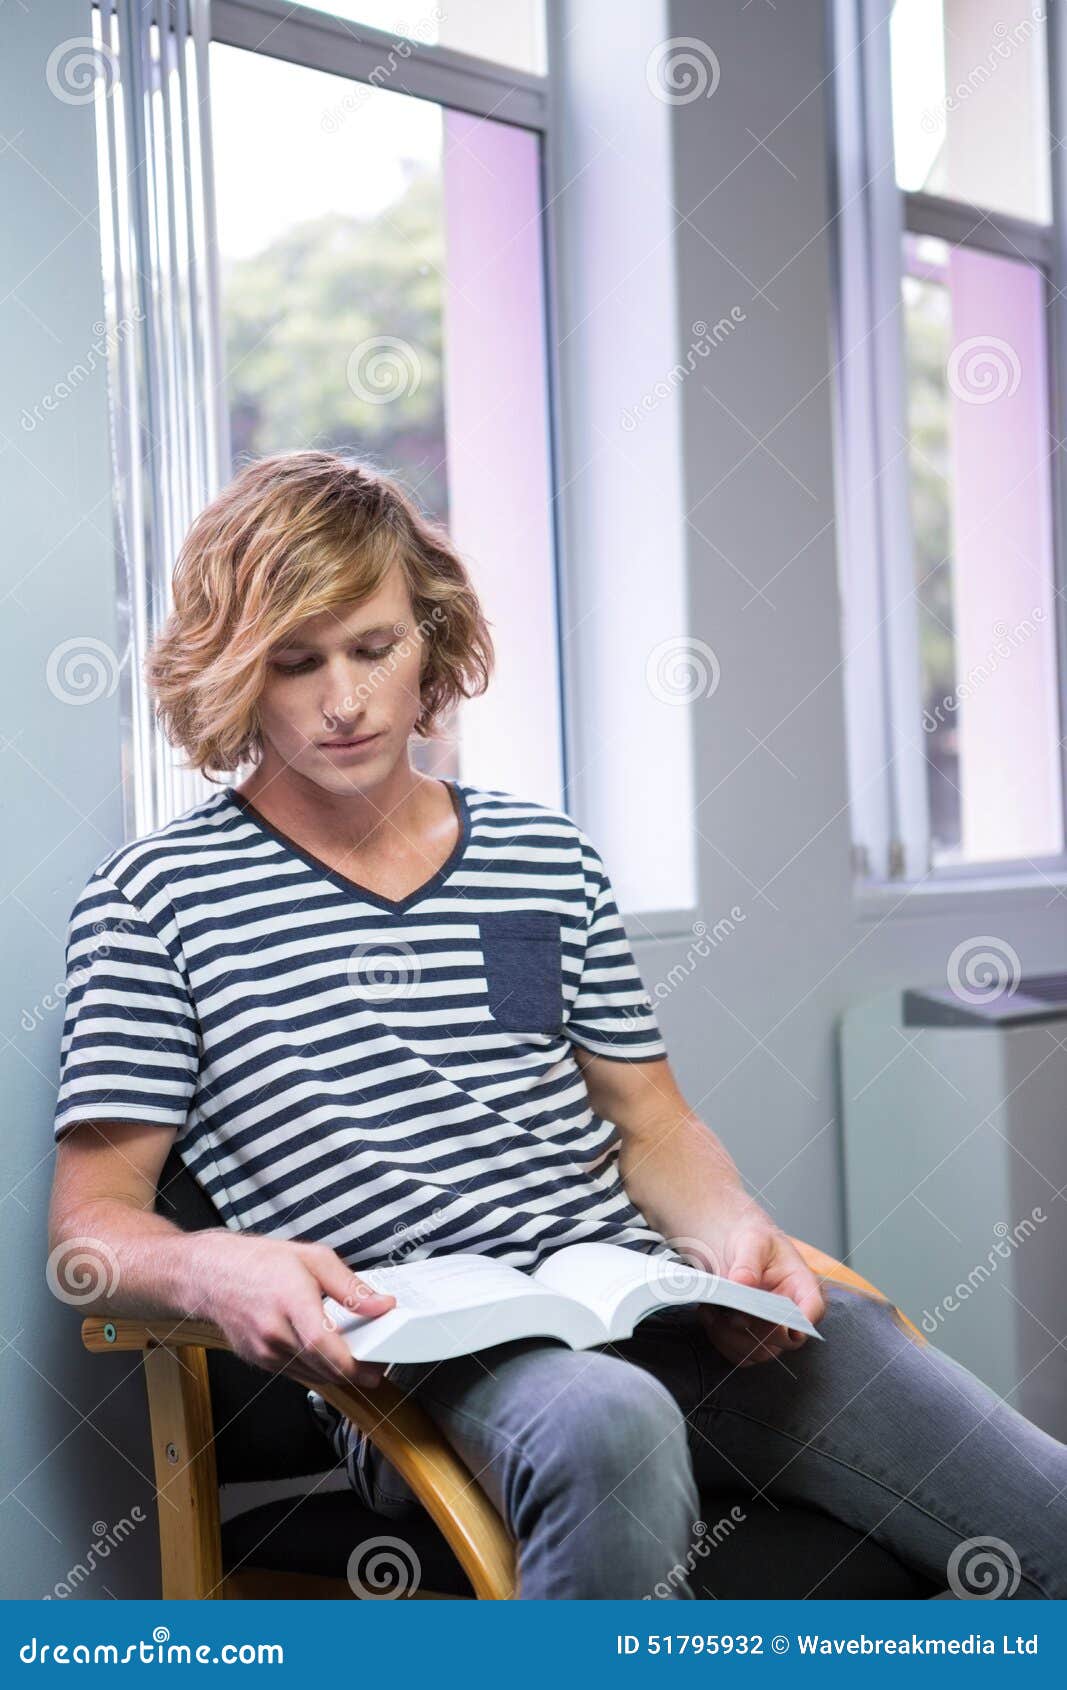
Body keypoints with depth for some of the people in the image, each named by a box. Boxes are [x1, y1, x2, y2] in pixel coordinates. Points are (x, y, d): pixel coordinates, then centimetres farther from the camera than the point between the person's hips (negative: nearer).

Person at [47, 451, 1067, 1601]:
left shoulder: (547, 856, 19)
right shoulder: (157, 898, 7)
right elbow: (89, 1220, 4)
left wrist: (733, 1231, -2)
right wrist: (216, 1269, -20)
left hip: (643, 1299, 4)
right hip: (422, 1365, -4)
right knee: (609, 1430, -41)